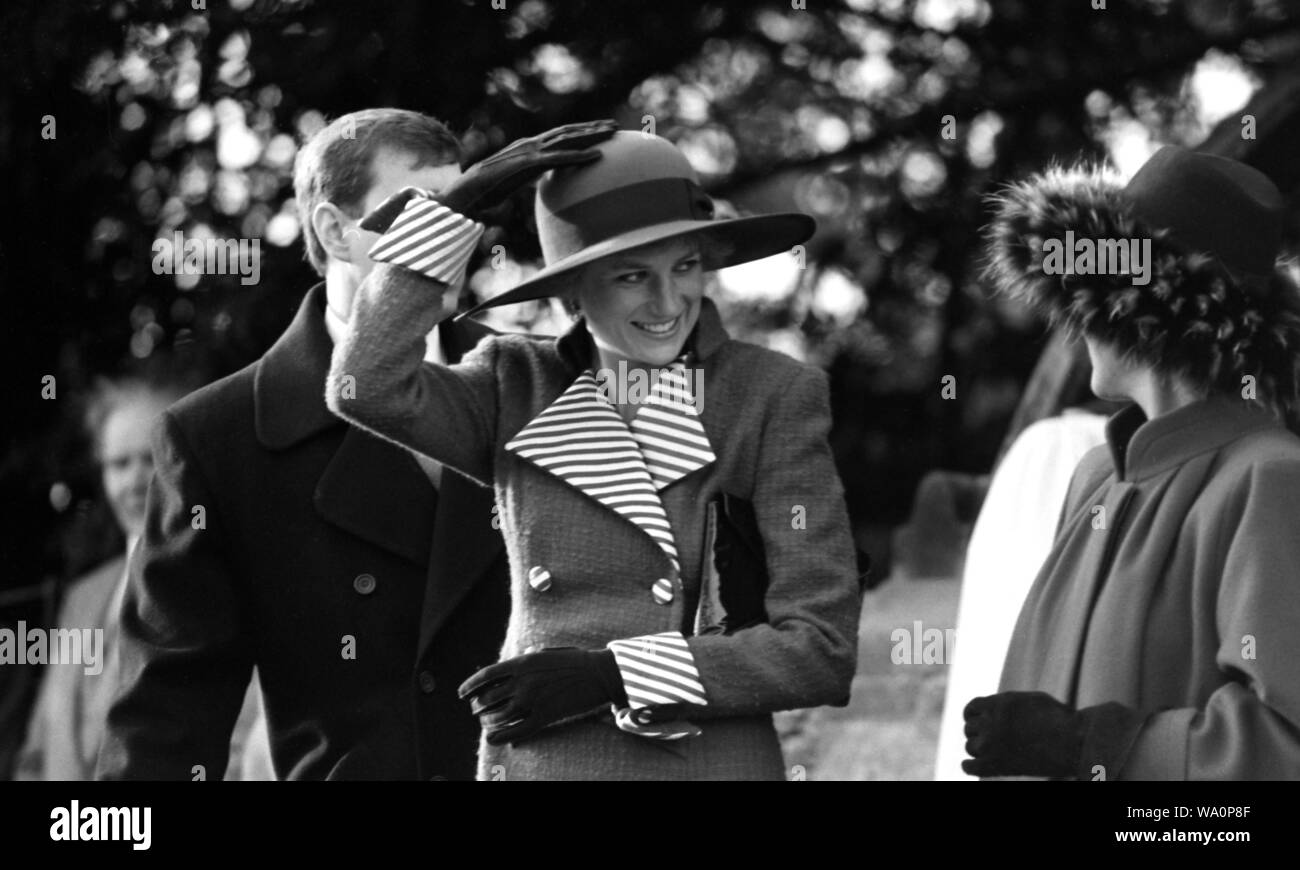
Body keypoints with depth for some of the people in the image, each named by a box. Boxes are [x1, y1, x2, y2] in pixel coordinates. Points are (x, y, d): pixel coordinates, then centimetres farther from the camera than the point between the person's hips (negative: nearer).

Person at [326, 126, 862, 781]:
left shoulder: (776, 398, -4)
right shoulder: (519, 389, 4)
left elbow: (823, 647, -9)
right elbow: (368, 387, -14)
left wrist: (612, 674, -14)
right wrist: (459, 204, -11)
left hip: (712, 761, -2)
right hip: (530, 760, 2)